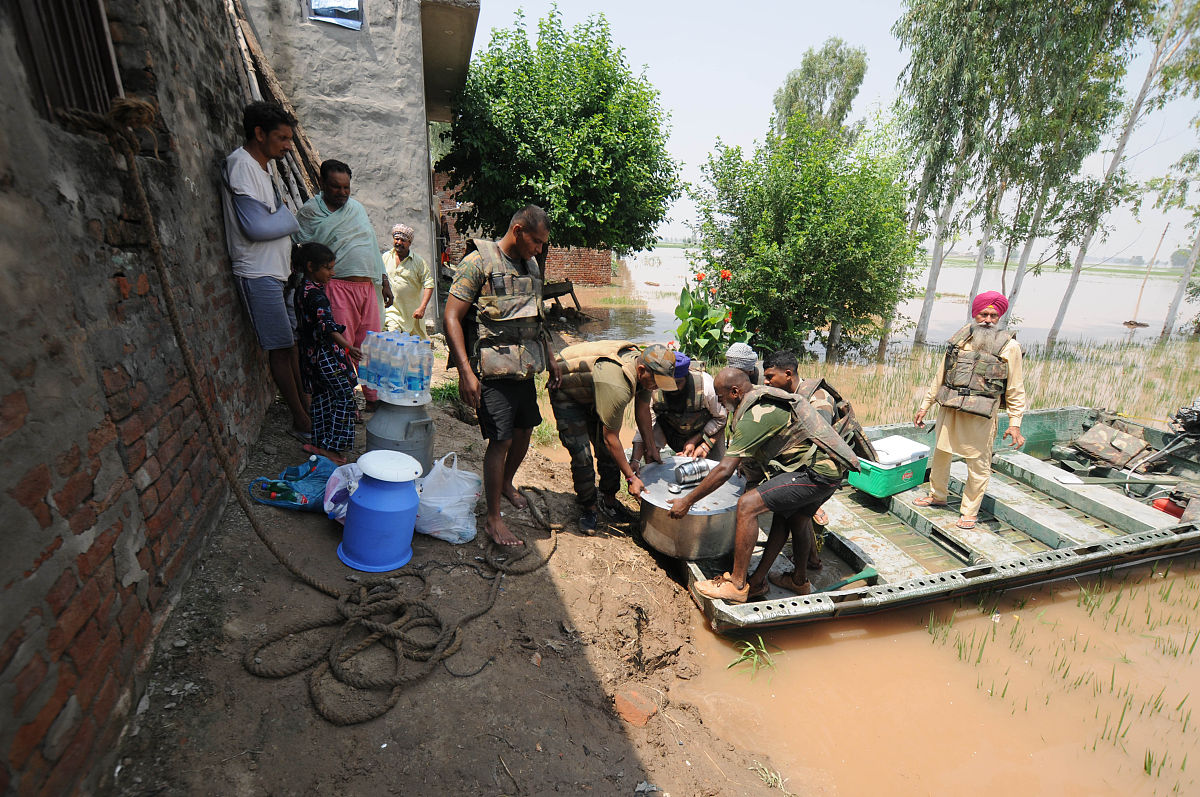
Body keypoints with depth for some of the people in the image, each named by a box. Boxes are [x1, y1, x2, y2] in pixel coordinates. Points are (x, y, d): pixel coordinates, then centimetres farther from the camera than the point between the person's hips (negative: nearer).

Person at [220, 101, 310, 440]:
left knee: (290, 342, 13)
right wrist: (288, 218, -5)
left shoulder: (263, 165, 17)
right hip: (259, 274, -9)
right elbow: (256, 226, -20)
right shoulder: (241, 163, -12)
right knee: (280, 347, -4)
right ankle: (301, 421, 3)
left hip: (279, 271, 9)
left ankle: (303, 407, 23)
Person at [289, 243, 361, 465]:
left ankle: (319, 443, 23)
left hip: (311, 353, 10)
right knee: (345, 397, -7)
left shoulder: (301, 288, 12)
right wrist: (348, 346, -37)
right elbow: (327, 326, -29)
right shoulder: (315, 293, -19)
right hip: (325, 354, -10)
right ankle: (331, 446, -6)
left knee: (322, 396, 15)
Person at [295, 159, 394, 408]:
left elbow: (373, 247, 21)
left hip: (368, 286, 6)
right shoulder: (310, 211, 2)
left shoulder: (357, 207, 18)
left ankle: (374, 398, 19)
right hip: (338, 287, -5)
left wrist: (384, 281, 16)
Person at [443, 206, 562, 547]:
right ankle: (493, 519, 11)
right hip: (495, 371, -7)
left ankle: (506, 483, 43)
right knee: (501, 440, -5)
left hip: (526, 368, 8)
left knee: (524, 430, 16)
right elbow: (451, 318, -16)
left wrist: (549, 357, 21)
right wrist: (466, 372, -23)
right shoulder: (478, 262, -11)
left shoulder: (531, 266, 13)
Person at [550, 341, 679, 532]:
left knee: (607, 451, 4)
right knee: (582, 455, -13)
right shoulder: (617, 388, -41)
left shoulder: (643, 361, -17)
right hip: (565, 392, -8)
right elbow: (611, 437, -31)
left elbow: (642, 409, -1)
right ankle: (588, 508, 7)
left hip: (591, 391, 8)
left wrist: (650, 446, -1)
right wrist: (631, 477, -25)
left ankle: (609, 502, 20)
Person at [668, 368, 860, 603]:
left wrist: (687, 501, -14)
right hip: (831, 467, 11)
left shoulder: (753, 416, -19)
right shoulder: (763, 396, 11)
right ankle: (799, 580, 48)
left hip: (818, 473, -11)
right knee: (794, 516, 28)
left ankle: (737, 586, -5)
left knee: (747, 505, -15)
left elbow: (724, 471, -22)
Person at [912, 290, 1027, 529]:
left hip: (981, 415, -4)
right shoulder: (959, 339, 8)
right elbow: (940, 377, 14)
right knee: (940, 454, 16)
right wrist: (925, 406, 14)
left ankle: (969, 511, 20)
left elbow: (1015, 389, -1)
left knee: (978, 464, 3)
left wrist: (1015, 423, -7)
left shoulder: (1009, 346, -2)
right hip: (948, 409, 4)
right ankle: (937, 495, 36)